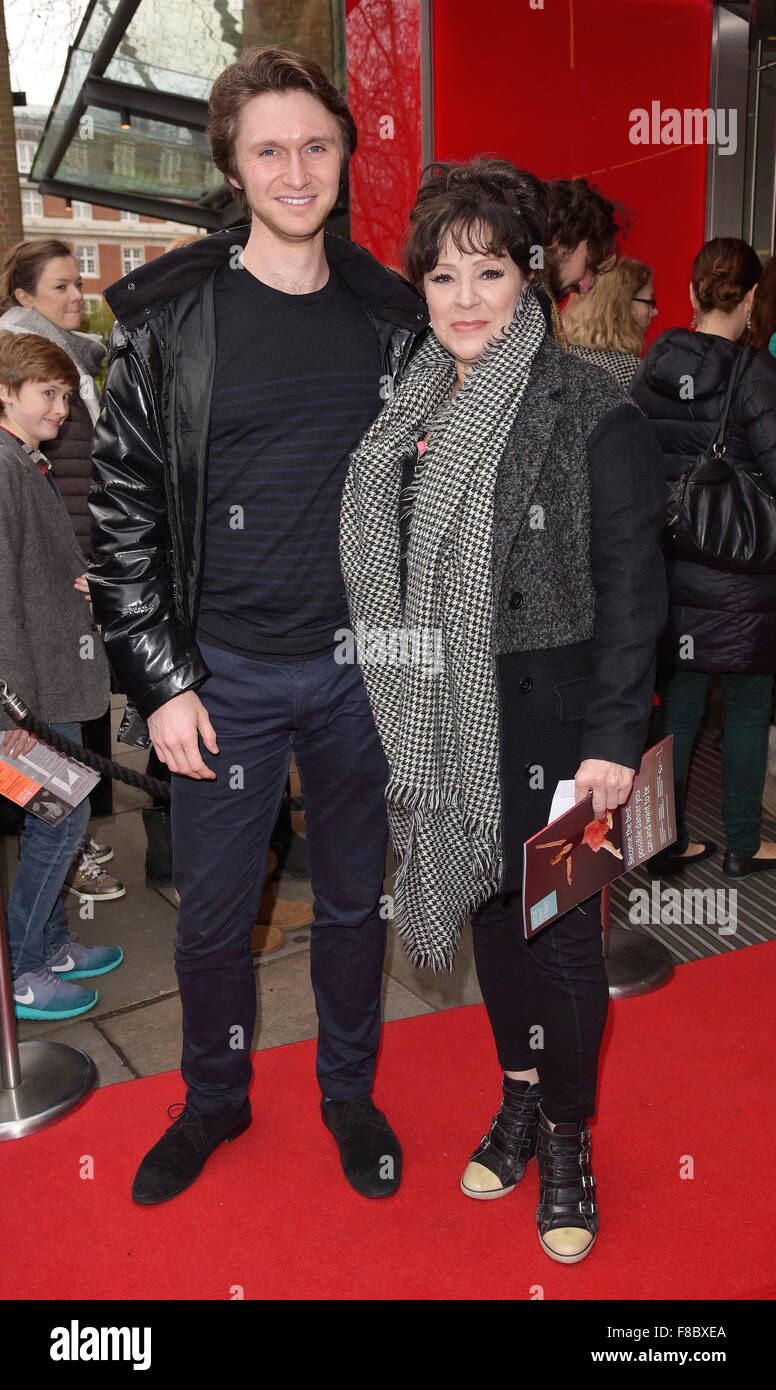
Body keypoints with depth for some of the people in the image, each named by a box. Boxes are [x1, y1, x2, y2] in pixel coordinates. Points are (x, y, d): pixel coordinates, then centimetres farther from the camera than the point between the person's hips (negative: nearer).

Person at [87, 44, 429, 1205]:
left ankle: (350, 1094, 38)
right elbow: (122, 510, -4)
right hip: (225, 673, -1)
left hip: (359, 665, 2)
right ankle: (216, 1099, 37)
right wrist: (160, 680, -9)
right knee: (213, 911, 10)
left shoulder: (391, 317, 4)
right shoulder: (169, 320, -4)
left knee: (353, 899, 15)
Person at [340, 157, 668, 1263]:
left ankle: (568, 1139, 26)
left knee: (560, 925, 5)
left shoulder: (592, 411, -10)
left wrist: (614, 739, -16)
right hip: (448, 716, 6)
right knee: (488, 904, 16)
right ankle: (520, 1095, 37)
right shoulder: (411, 413, 7)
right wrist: (400, 710, 11)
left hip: (551, 714, -5)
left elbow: (632, 585, -12)